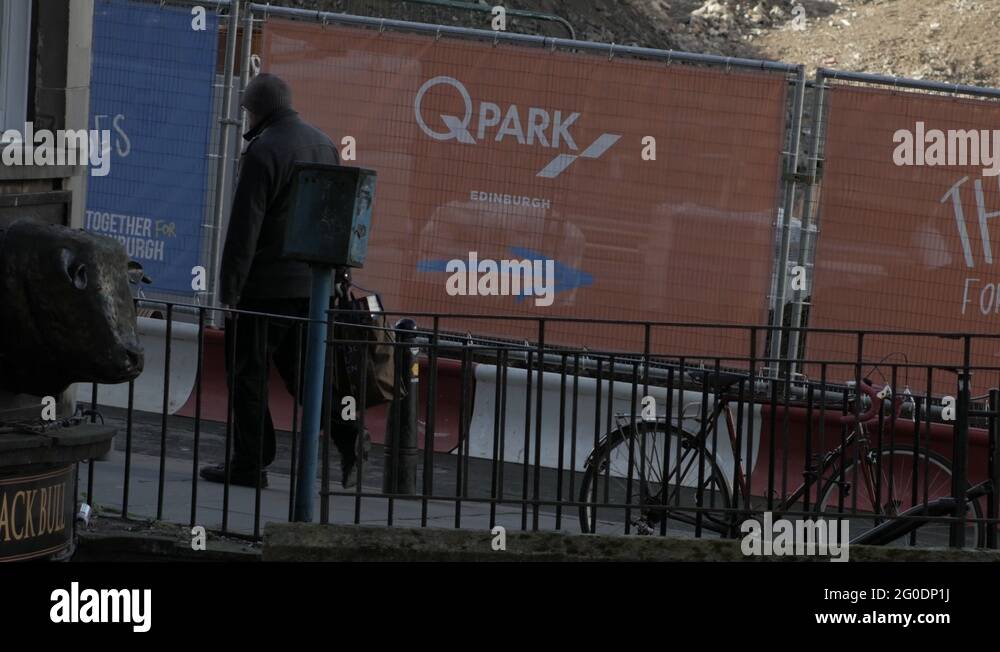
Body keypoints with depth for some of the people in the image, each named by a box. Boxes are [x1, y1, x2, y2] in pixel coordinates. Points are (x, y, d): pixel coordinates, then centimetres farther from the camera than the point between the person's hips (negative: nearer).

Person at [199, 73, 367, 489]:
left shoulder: (264, 151, -14)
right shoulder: (324, 145, 11)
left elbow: (244, 226, -17)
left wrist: (229, 289, -14)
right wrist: (337, 271, 23)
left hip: (267, 283, -7)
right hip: (312, 281, 8)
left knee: (247, 372, 2)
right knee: (299, 366, 16)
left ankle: (250, 463, 5)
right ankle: (345, 431, -2)